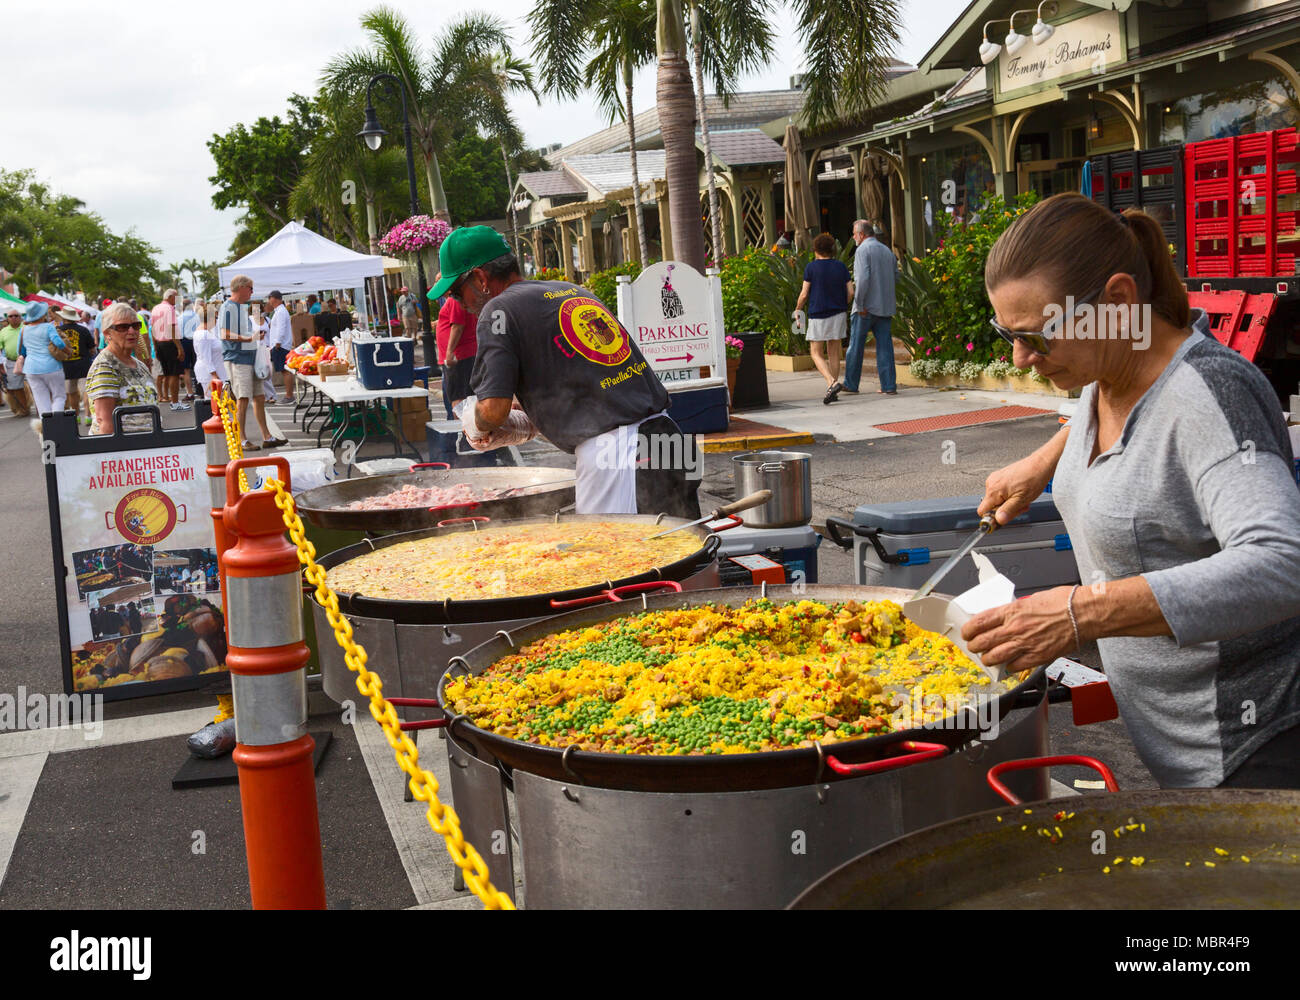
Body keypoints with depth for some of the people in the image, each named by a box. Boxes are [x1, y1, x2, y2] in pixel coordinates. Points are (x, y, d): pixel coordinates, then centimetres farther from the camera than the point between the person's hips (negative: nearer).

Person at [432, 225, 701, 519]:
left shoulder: (499, 310, -3)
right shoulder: (573, 290, 21)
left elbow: (494, 408, -12)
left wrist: (477, 423, 11)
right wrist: (523, 425, 31)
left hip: (610, 455, -8)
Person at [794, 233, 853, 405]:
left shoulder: (811, 267, -6)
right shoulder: (840, 266, 3)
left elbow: (804, 294, -6)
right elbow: (850, 292, 2)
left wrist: (797, 310, 11)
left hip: (818, 315, -4)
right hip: (838, 314, 4)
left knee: (817, 354, 2)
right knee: (834, 352, 11)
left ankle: (832, 383, -20)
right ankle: (832, 391, 11)